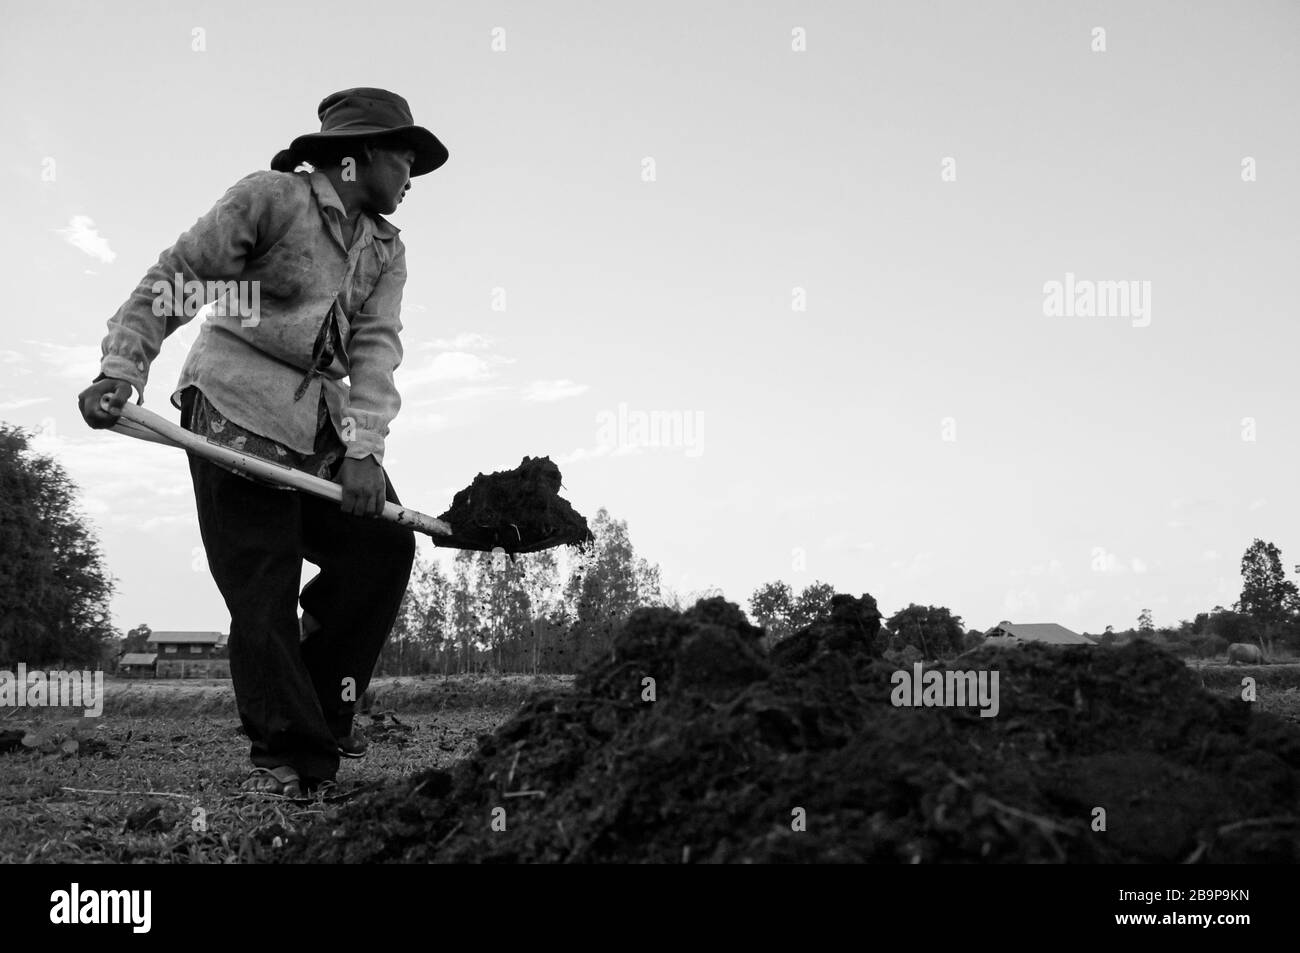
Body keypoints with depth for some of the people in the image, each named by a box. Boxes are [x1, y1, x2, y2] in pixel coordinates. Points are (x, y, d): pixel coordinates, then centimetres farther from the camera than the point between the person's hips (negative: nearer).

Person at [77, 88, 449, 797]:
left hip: (322, 424, 6)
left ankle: (321, 708, 13)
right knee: (262, 589, -8)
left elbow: (376, 347, -1)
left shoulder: (386, 250, 12)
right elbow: (172, 279, -8)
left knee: (384, 543, -4)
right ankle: (284, 755, 1)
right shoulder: (270, 199, -5)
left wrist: (363, 450, -15)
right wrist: (121, 368, -21)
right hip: (238, 416, -6)